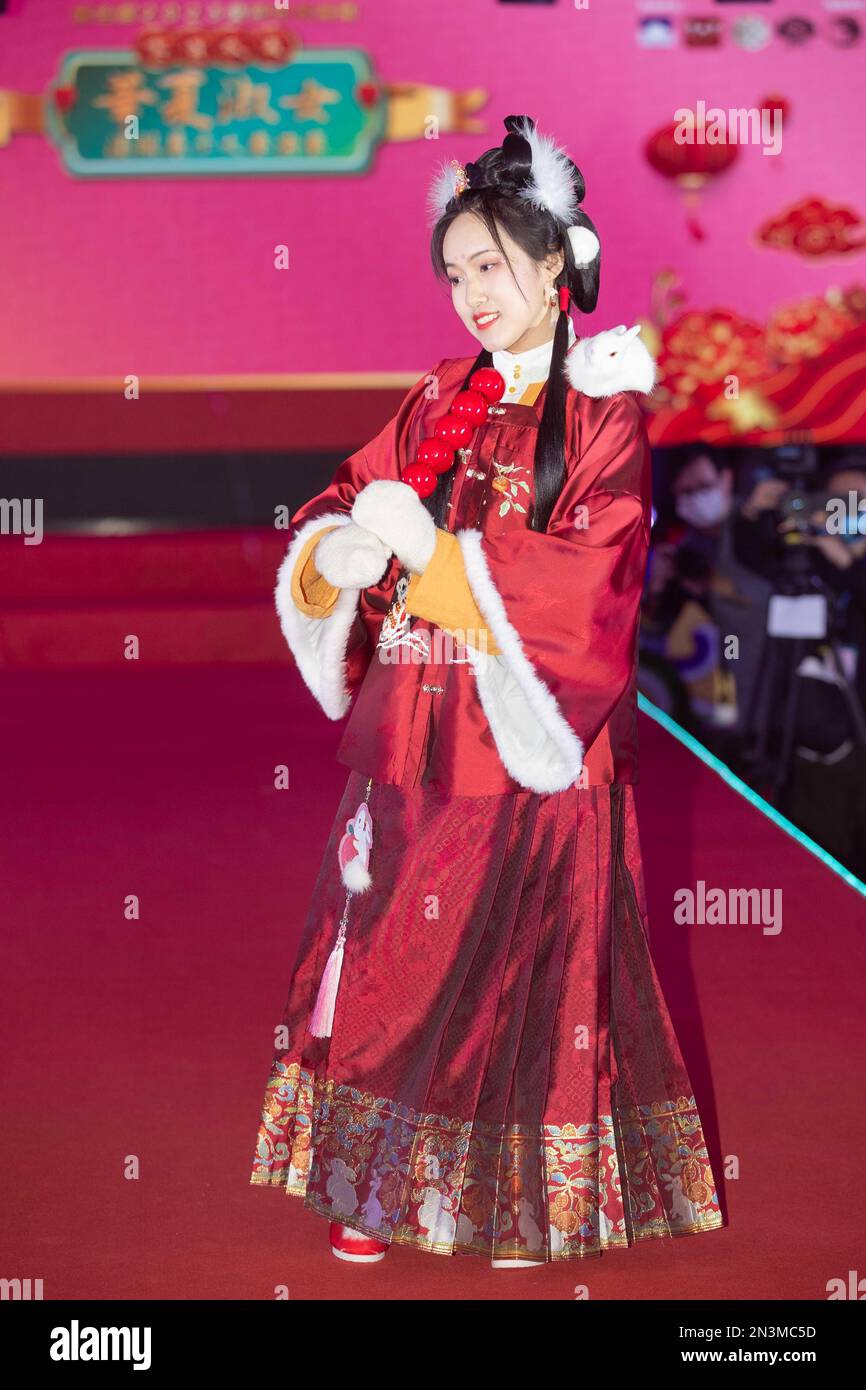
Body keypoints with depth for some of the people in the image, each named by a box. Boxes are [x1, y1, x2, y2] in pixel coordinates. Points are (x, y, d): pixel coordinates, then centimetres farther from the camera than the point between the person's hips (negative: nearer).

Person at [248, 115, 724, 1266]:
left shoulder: (605, 412, -4)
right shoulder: (439, 402, 11)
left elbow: (588, 578, -16)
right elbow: (331, 512, 9)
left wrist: (432, 548, -18)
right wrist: (346, 548, -14)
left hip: (531, 751, -4)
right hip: (411, 741, 5)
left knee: (524, 964, 3)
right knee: (394, 953, 7)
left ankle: (529, 1196, 17)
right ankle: (381, 1178, 18)